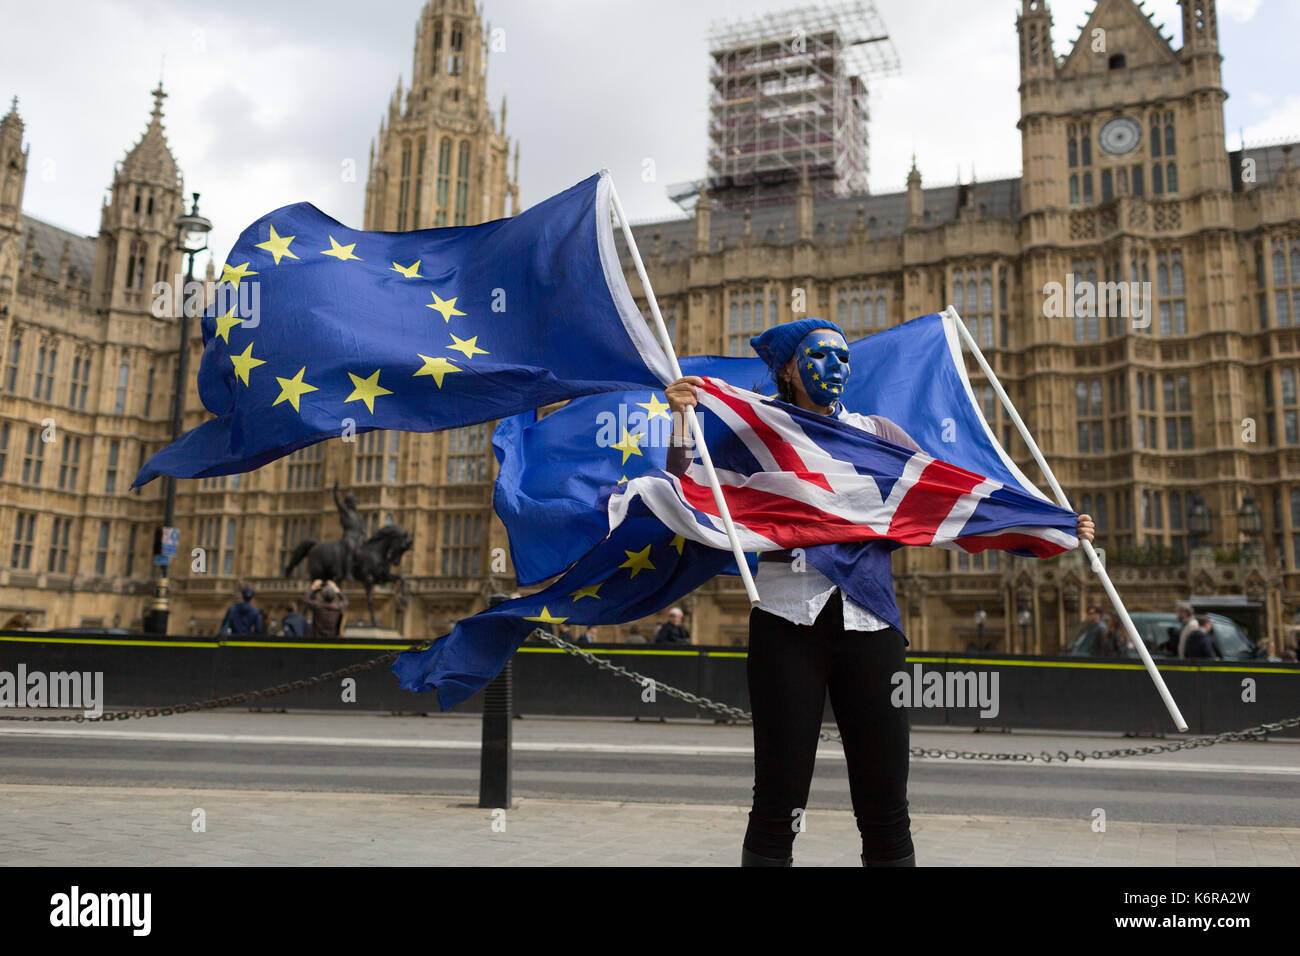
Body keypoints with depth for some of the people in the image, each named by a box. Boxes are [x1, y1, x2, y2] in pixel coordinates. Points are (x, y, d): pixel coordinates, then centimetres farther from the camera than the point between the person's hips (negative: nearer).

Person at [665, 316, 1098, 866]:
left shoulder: (876, 432, 15)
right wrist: (683, 420, -12)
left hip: (869, 622, 2)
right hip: (788, 619, -2)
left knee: (885, 811, 2)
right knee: (779, 807, -1)